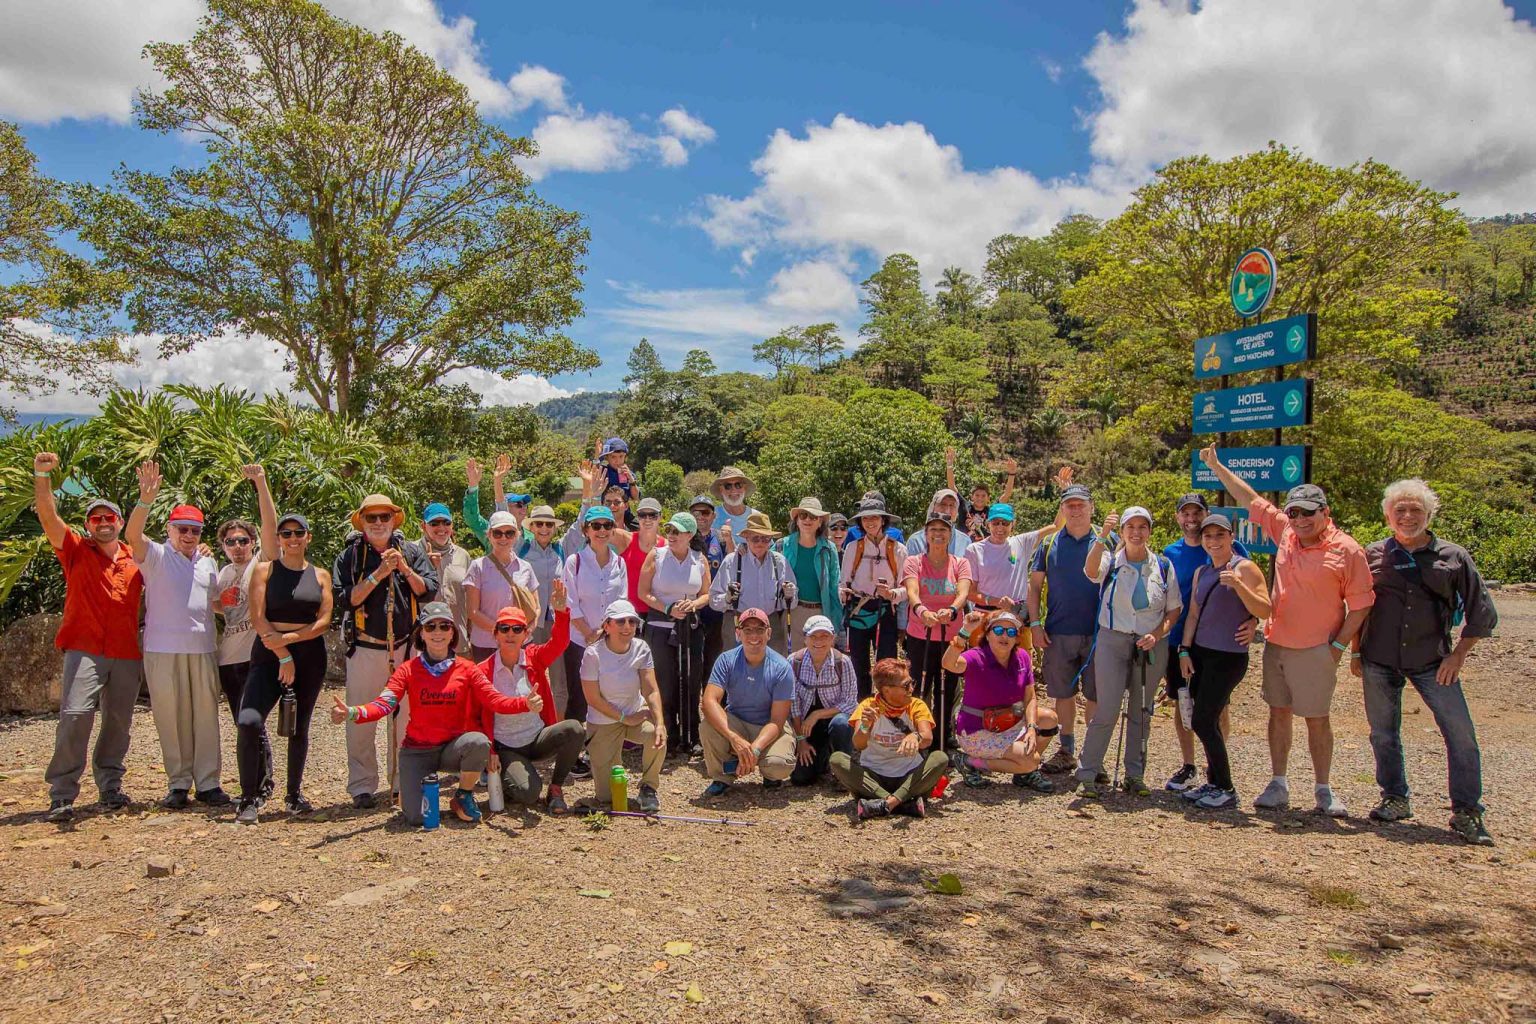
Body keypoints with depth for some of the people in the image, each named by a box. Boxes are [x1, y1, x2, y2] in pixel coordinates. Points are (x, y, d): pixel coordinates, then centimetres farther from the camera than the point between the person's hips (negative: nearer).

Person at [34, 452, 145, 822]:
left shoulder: (135, 558, 12)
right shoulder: (75, 550, 5)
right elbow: (47, 516, -8)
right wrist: (42, 475, -22)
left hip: (127, 653, 3)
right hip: (84, 650, -3)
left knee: (118, 722, 8)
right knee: (76, 714, -16)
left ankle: (110, 787, 20)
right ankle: (62, 795, -8)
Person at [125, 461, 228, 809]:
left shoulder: (207, 562, 17)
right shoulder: (156, 555, 1)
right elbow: (133, 535, -20)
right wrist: (146, 499, -34)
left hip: (202, 649, 4)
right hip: (163, 650, -4)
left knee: (206, 716, 3)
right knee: (171, 717, 2)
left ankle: (207, 783, 9)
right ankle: (178, 783, 12)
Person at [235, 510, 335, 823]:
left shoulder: (320, 575, 9)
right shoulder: (265, 571, 4)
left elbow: (324, 621, 1)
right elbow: (258, 618, -5)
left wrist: (288, 638, -13)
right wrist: (283, 655, -12)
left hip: (310, 656, 2)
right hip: (269, 655, -2)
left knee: (299, 728, 8)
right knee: (249, 721, -19)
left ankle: (294, 794, 24)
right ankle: (249, 798, -6)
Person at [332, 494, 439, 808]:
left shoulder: (411, 553, 6)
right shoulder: (349, 557, 2)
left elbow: (428, 592, -3)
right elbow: (343, 599, -10)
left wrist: (405, 569, -15)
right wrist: (377, 575, -16)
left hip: (406, 648, 2)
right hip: (365, 650, -1)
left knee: (407, 718, 8)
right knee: (361, 722, 3)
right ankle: (361, 787, 13)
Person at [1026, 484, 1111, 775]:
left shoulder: (1107, 541, 3)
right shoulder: (1049, 544, 6)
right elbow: (1034, 587, 8)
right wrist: (1035, 624, -1)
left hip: (1098, 632, -1)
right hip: (1058, 633, 2)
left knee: (1096, 696, 4)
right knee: (1063, 694, 9)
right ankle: (1066, 751, 22)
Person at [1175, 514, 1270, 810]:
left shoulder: (1244, 568, -7)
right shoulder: (1201, 572, 14)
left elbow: (1265, 611, -14)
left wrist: (1238, 585, -28)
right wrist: (1185, 650, 7)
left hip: (1228, 656, -7)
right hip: (1200, 653, 7)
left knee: (1203, 722, -8)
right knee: (1206, 722, 8)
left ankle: (1226, 789, 5)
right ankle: (1214, 782, 20)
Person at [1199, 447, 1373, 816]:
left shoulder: (1347, 550, -10)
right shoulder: (1285, 531, 4)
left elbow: (1361, 604, -7)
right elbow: (1249, 497, 13)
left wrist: (1338, 646, -11)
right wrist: (1215, 465, 13)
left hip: (1315, 651, -5)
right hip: (1275, 645, 5)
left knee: (1317, 719, 3)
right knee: (1278, 712, 10)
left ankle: (1323, 790, 17)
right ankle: (1278, 785, 19)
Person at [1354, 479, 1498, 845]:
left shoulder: (1453, 557, 1)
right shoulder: (1373, 556, 3)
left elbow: (1482, 612, 5)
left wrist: (1458, 655, -1)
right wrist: (1355, 652, 8)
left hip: (1433, 662, -1)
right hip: (1379, 660, 1)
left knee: (1461, 734, -6)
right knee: (1383, 733, 9)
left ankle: (1466, 812, 5)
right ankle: (1395, 799, 25)